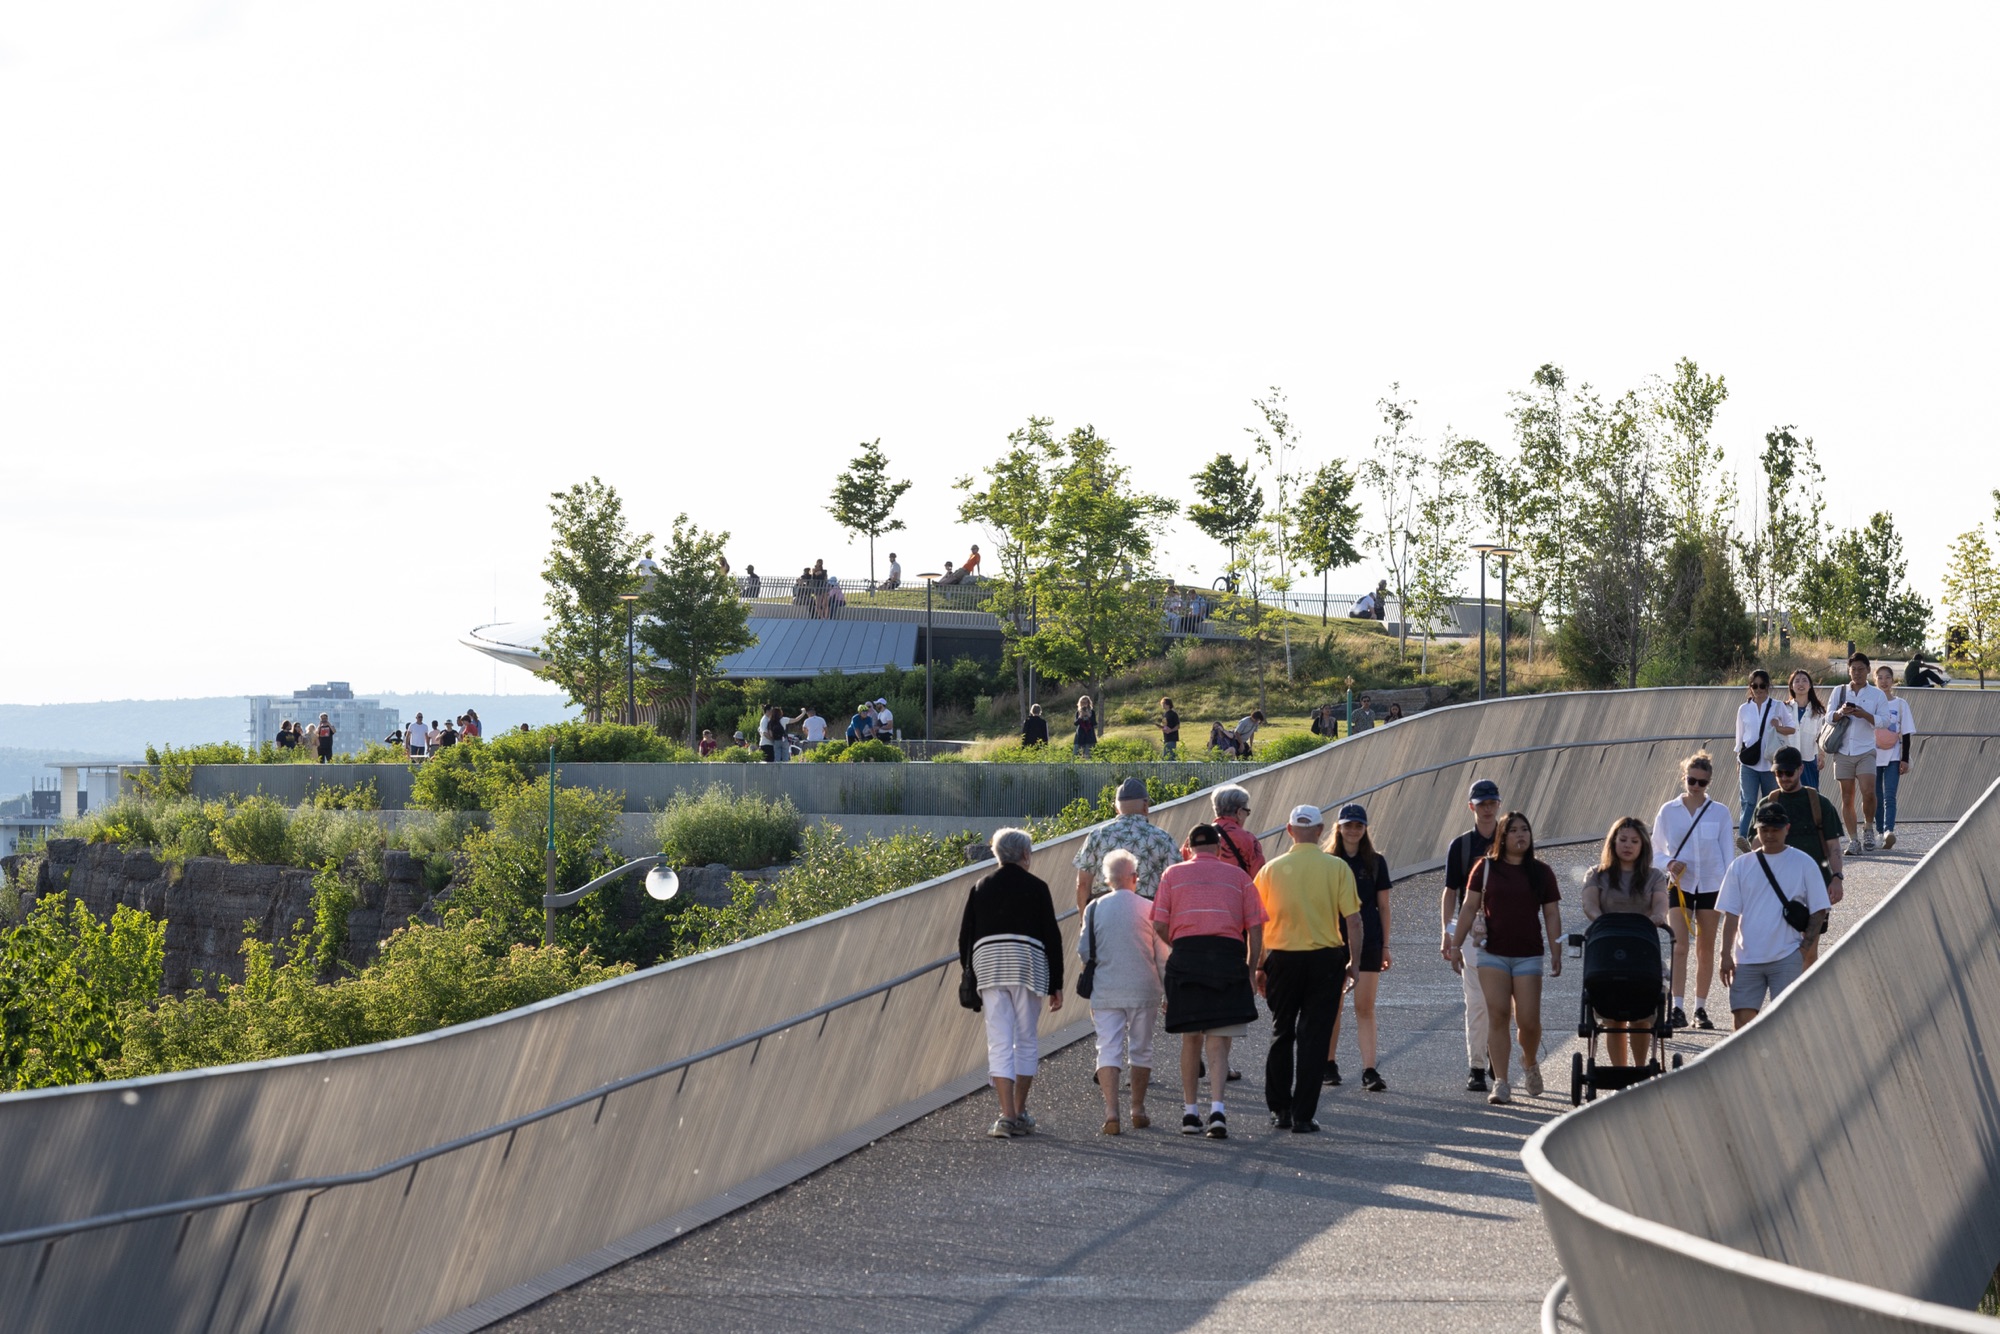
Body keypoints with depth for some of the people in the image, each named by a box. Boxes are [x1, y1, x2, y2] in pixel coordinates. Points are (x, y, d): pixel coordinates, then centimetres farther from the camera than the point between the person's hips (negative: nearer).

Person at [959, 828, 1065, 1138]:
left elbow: (965, 937, 11)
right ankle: (1020, 1114, 12)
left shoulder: (981, 887, 12)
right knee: (1027, 1040, 10)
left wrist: (970, 979, 19)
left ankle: (1007, 1115, -11)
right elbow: (1052, 937, 3)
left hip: (988, 964, 2)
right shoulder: (1036, 887, 5)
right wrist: (1056, 985, 6)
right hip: (1028, 966, -2)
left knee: (999, 1043, -1)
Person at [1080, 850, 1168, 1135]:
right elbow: (1162, 956, 0)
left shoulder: (1094, 909, -2)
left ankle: (1111, 1112, -15)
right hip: (1143, 991, 0)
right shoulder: (1148, 909, -4)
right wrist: (1168, 993, 10)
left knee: (1108, 1049, -1)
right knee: (1141, 1049, 14)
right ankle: (1138, 1110, 21)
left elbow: (1083, 951, 3)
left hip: (1106, 991, 0)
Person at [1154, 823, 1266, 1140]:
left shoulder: (1173, 874, 12)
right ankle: (1217, 1109, -16)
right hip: (1229, 956, 0)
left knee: (1191, 1038, 12)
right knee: (1218, 1042, 0)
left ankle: (1190, 1113, 14)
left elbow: (1160, 925, 3)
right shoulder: (1238, 876, 14)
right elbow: (1255, 927, 6)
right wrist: (1251, 967, 12)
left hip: (1186, 954, 0)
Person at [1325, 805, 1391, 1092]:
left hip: (1367, 942, 0)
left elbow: (1383, 906, 8)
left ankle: (1369, 1071, -8)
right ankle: (1329, 1064, 18)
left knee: (1365, 1008, -4)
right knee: (1332, 1006, 5)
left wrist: (1385, 946, 5)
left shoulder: (1375, 862, 7)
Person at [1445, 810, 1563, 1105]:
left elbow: (1551, 914, 7)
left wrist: (1556, 953, 0)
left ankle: (1530, 1063, 28)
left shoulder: (1541, 872, 7)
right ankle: (1500, 1083, -5)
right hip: (1493, 953, -1)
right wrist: (1456, 945, -1)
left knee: (1528, 1020, -3)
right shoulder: (1486, 868, 4)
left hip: (1528, 955, 1)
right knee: (1498, 1016, -8)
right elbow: (1470, 907, 4)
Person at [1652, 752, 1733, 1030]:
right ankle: (1678, 1009, -18)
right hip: (1680, 885, -1)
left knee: (1706, 950, 7)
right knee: (1680, 946, -13)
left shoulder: (1719, 813, 1)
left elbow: (1727, 855, 4)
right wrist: (1669, 863, -13)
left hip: (1711, 885, 1)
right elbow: (1655, 848, 8)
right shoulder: (1669, 811, 1)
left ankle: (1701, 1009, 16)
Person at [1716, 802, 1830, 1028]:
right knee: (1743, 1018, -3)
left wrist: (1808, 946, -6)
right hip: (1747, 958, 2)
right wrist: (1726, 955, 1)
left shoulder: (1803, 864, 3)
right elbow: (1731, 914, 7)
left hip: (1787, 958, -2)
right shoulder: (1741, 865, 8)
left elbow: (1818, 910, 4)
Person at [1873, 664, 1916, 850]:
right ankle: (1880, 833, 10)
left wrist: (1905, 759, -3)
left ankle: (1889, 831, -29)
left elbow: (1906, 734, 4)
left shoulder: (1901, 704, 4)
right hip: (1872, 756, 2)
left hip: (1893, 757, -2)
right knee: (1877, 797, 4)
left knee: (1889, 796, -15)